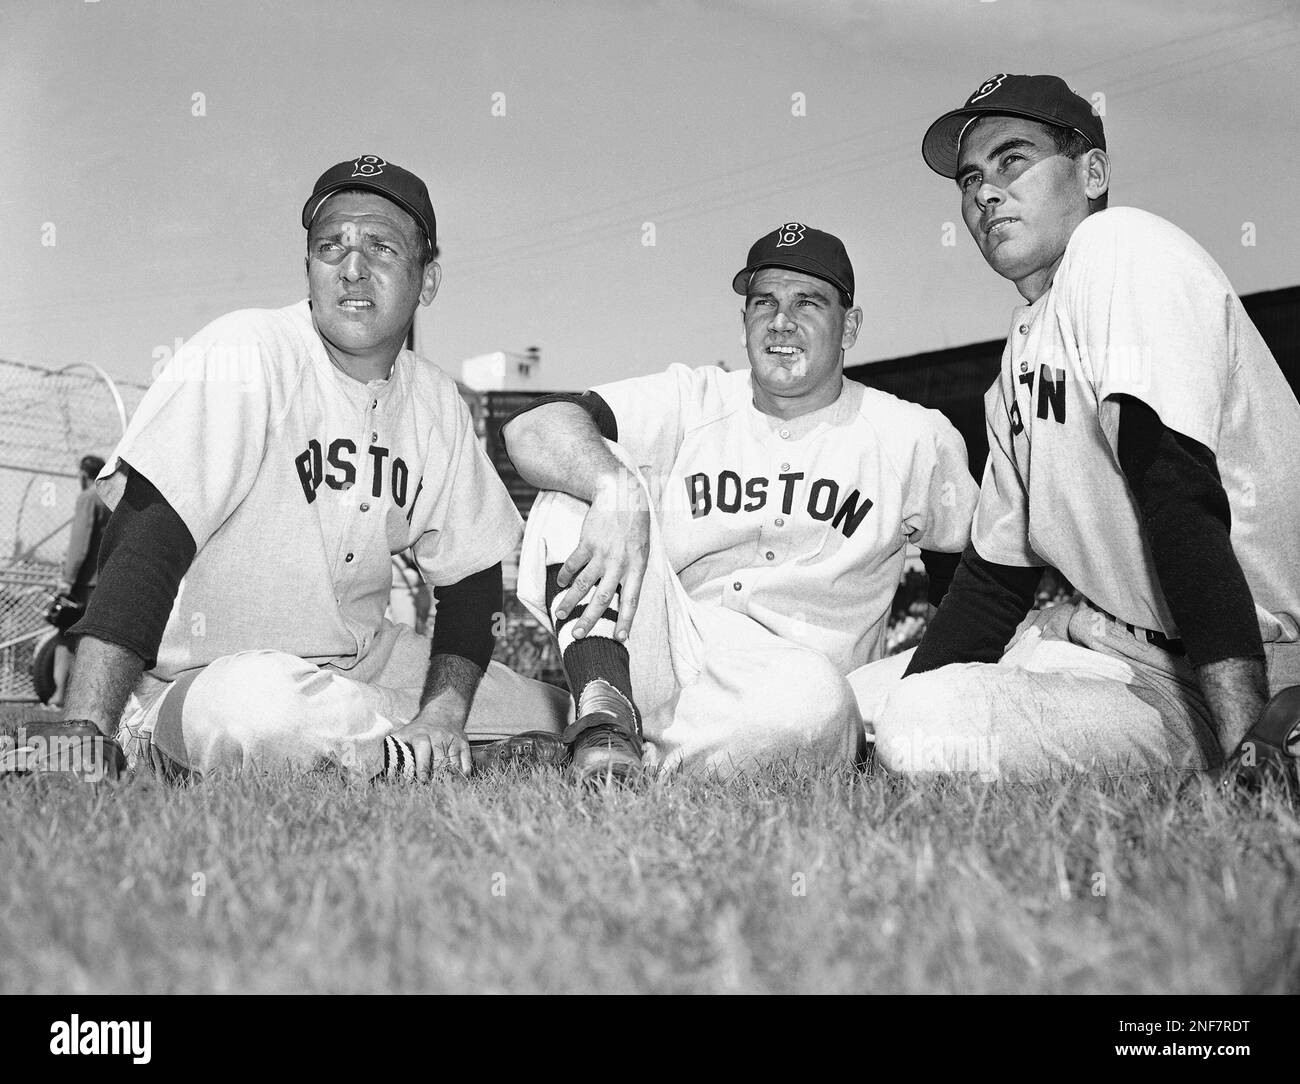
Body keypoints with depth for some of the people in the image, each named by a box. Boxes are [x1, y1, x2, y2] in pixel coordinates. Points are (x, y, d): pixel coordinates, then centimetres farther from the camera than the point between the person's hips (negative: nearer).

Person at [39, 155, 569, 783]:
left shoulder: (435, 401, 2)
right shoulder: (243, 355, -17)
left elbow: (470, 577, 9)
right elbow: (145, 543, -27)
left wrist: (443, 714, -8)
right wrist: (85, 739, -38)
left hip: (361, 658, 6)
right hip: (200, 674, -6)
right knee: (265, 707, -40)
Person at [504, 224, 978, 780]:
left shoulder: (917, 438, 6)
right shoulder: (691, 400, 5)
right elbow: (531, 424, -9)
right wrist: (618, 487, -31)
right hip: (658, 655, 2)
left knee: (813, 693, -38)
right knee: (590, 463, -15)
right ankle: (606, 710, -28)